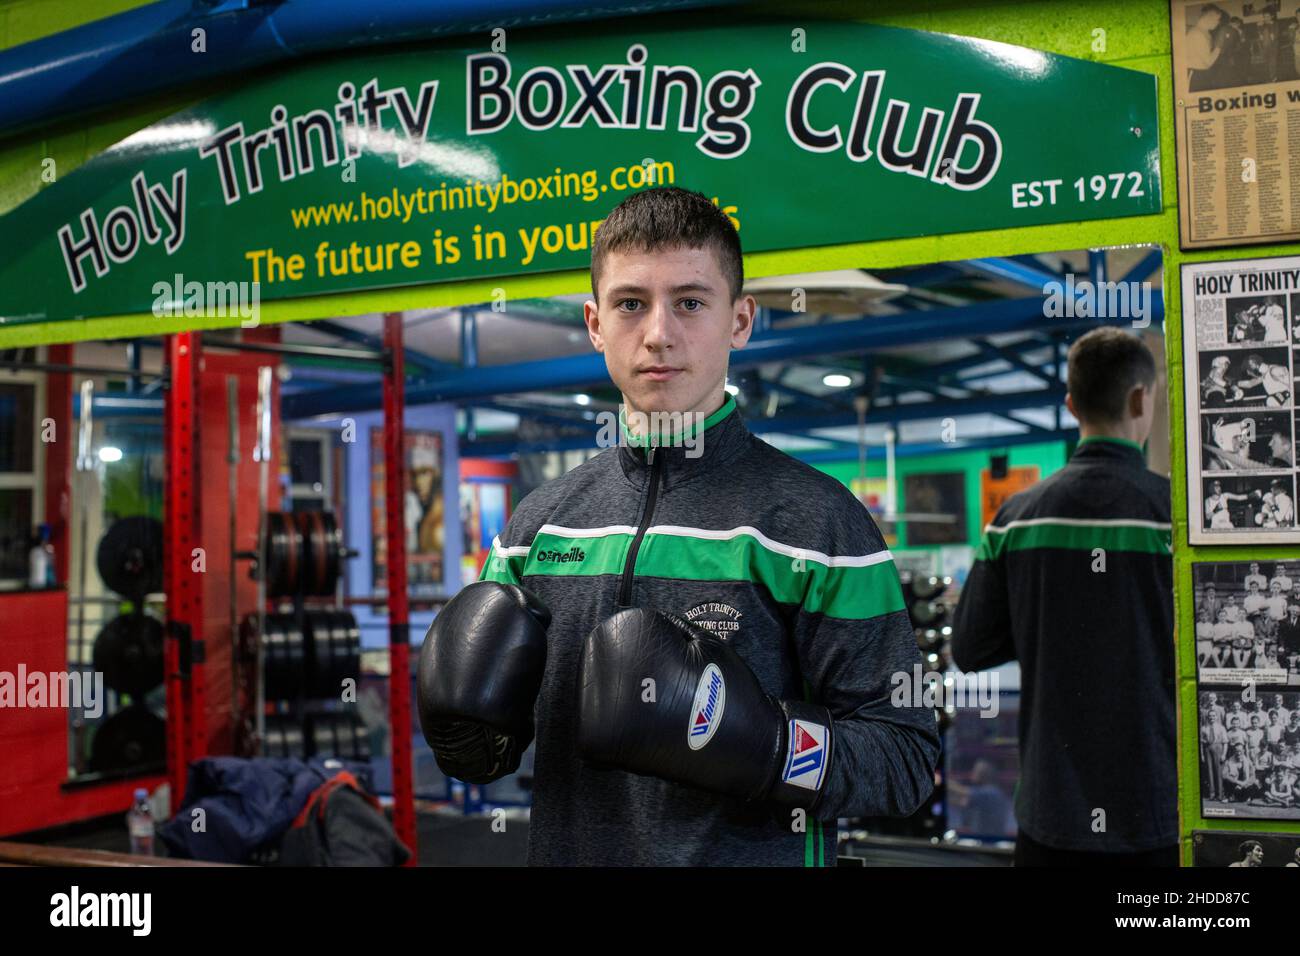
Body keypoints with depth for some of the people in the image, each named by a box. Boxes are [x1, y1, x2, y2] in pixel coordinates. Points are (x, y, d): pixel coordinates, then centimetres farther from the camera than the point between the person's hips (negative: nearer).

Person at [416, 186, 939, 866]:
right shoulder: (540, 520, 2)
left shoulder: (813, 516, -13)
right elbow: (489, 753, 11)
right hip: (567, 850, 5)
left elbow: (904, 759, -14)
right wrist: (466, 735, -11)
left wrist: (756, 742, -28)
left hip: (753, 855, -4)